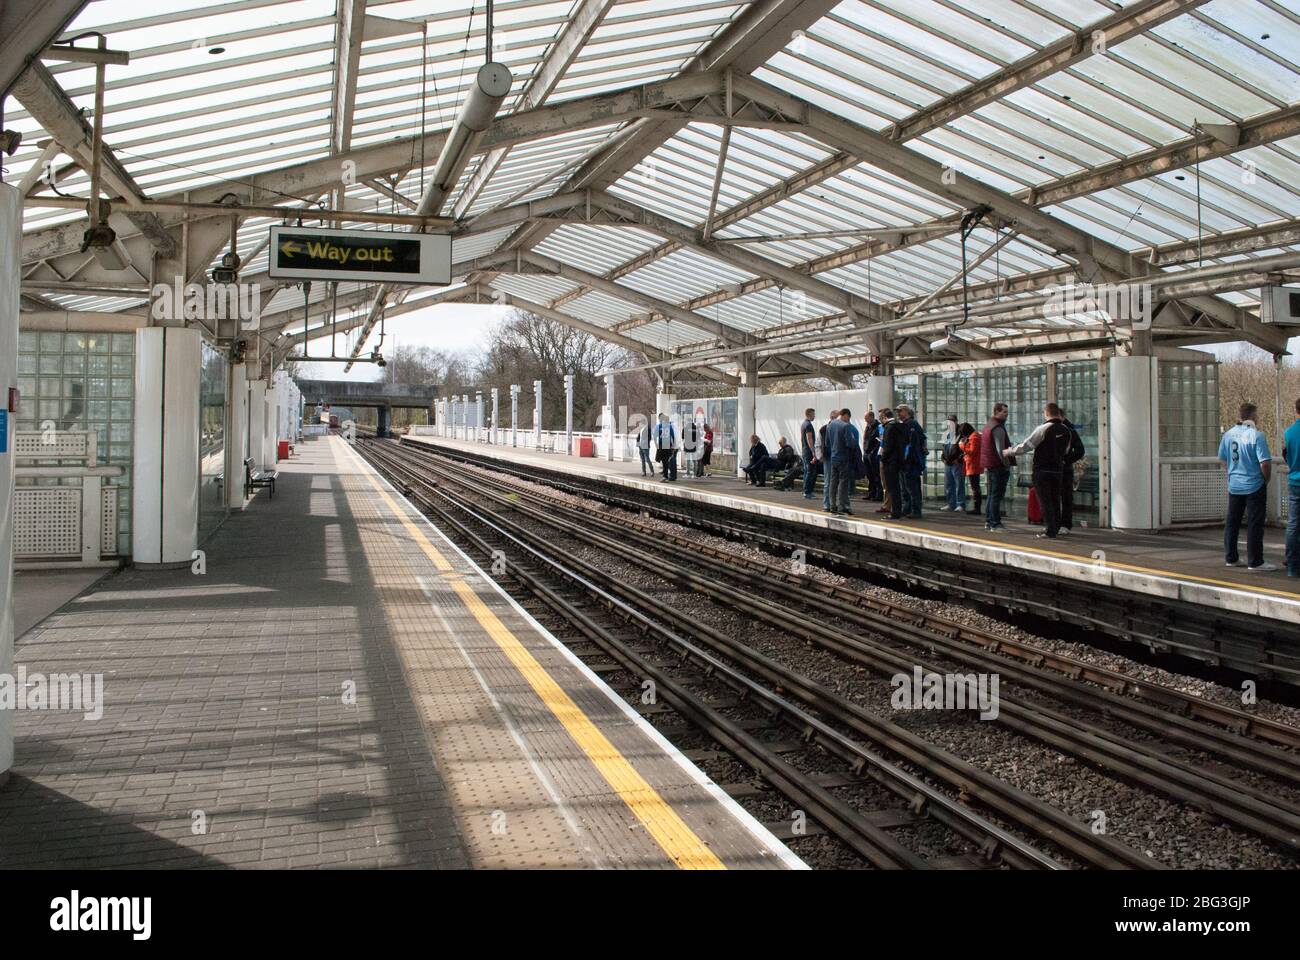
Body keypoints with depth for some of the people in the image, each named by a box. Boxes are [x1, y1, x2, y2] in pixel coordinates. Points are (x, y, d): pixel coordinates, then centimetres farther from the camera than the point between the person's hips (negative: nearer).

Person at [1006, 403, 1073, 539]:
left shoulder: (1043, 429, -14)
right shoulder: (1066, 431, 6)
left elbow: (1026, 445, -12)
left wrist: (1009, 452, 0)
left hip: (1043, 470, -6)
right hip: (1058, 470, 6)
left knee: (1045, 501, -3)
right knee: (1055, 500, 15)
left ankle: (1050, 531, -6)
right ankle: (1056, 528, 21)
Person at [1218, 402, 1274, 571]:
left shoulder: (1228, 434, 1)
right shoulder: (1256, 435, -16)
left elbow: (1223, 459, 10)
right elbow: (1265, 463, -19)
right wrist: (1266, 480, -3)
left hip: (1234, 486, 5)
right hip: (1255, 486, -5)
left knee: (1232, 523, 14)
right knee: (1255, 524, 0)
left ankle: (1231, 558, 20)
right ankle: (1255, 562, 1)